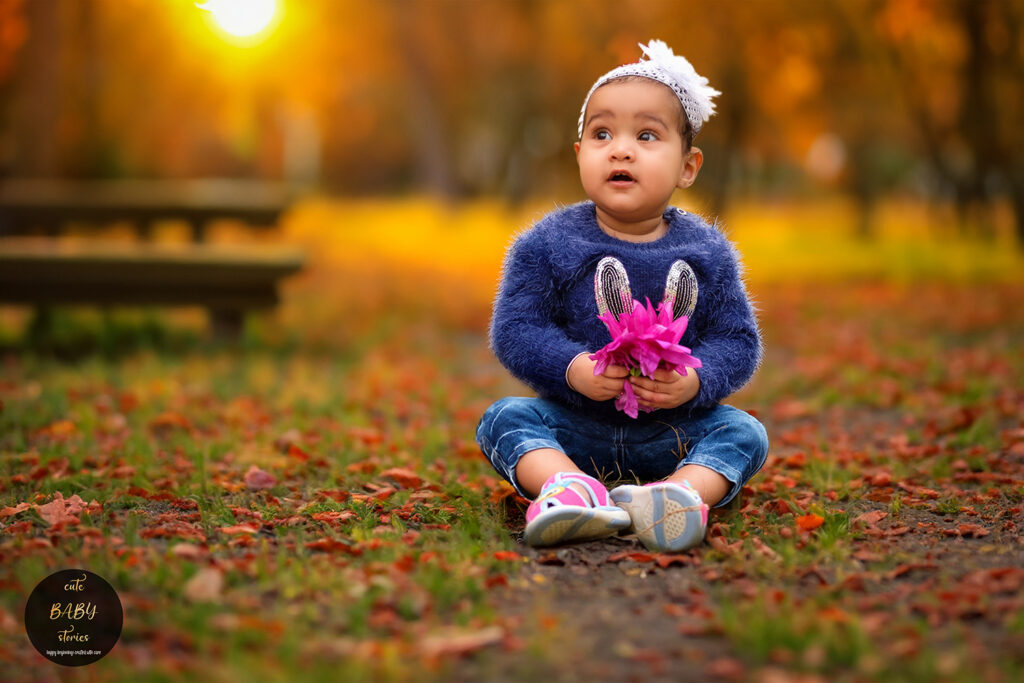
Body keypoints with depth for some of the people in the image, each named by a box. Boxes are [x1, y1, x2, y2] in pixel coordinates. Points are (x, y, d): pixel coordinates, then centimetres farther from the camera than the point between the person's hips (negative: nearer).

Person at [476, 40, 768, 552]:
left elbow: (738, 341, -1)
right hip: (572, 426, 0)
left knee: (744, 433, -20)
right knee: (504, 418, -22)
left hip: (674, 434, 1)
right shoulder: (547, 245, -3)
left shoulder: (707, 253, 0)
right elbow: (514, 331, -7)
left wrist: (694, 382, -23)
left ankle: (680, 492, -44)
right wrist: (572, 369, -26)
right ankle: (568, 486, -47)